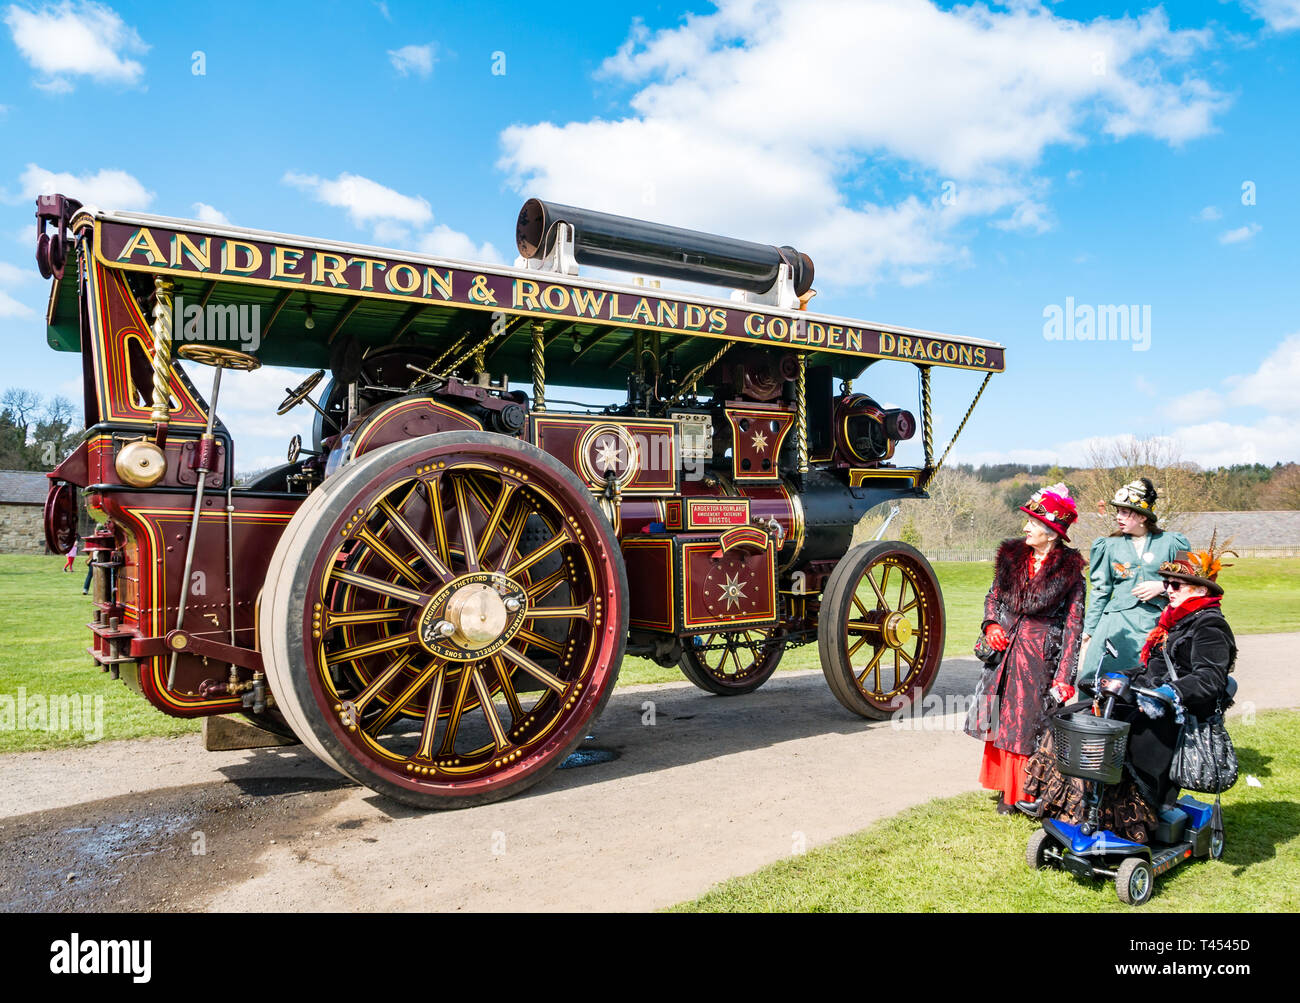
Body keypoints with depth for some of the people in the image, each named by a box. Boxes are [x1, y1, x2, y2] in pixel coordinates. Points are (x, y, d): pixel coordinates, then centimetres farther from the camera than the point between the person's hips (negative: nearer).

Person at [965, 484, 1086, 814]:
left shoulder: (1069, 570, -6)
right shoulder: (1012, 556, 6)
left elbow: (1073, 624, -7)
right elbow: (993, 596, 17)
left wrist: (1064, 676, -12)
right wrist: (991, 624, -4)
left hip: (1042, 658, -4)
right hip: (1005, 651, 5)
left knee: (1033, 723, 0)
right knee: (1002, 719, 9)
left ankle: (1031, 793, 15)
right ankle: (1006, 789, 23)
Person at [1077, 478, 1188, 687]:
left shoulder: (1171, 542, 8)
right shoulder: (1109, 545, 11)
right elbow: (1100, 591, 13)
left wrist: (1162, 587, -7)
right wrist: (1089, 631, 10)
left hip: (1158, 622, -1)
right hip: (1117, 624, 1)